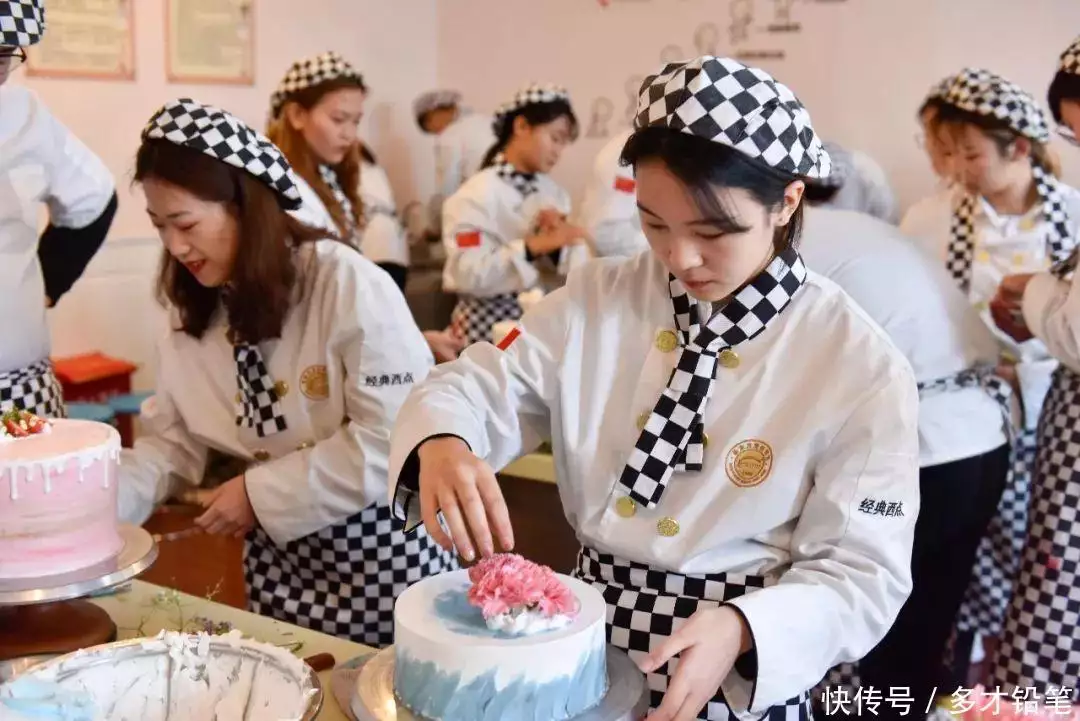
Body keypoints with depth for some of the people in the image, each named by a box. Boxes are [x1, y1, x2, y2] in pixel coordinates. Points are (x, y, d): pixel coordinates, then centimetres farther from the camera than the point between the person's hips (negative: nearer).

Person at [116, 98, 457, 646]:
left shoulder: (348, 284, -20)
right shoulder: (194, 310, 1)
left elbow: (394, 438, -23)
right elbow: (173, 443, 4)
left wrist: (262, 493, -18)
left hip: (382, 547, -5)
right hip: (279, 555, 6)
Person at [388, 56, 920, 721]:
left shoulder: (862, 365, -12)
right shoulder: (598, 301, -3)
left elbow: (864, 573, -10)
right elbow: (478, 391, -2)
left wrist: (741, 630, -27)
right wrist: (440, 447, -25)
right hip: (589, 649, 2)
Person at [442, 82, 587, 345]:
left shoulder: (553, 192, 7)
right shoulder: (477, 194, -12)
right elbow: (468, 275, -21)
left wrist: (558, 245, -11)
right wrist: (533, 247, -25)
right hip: (490, 325, -6)